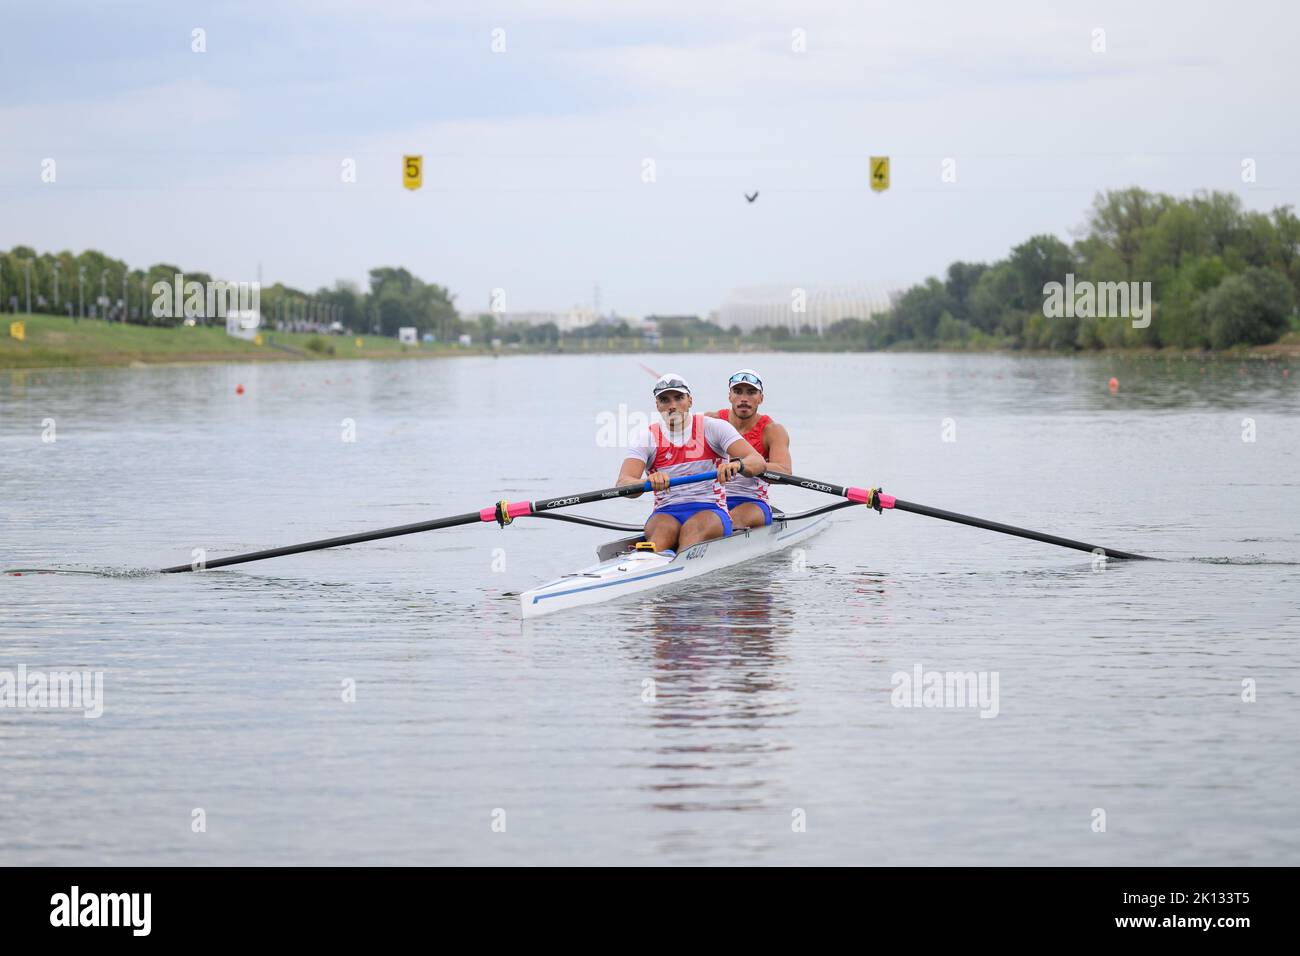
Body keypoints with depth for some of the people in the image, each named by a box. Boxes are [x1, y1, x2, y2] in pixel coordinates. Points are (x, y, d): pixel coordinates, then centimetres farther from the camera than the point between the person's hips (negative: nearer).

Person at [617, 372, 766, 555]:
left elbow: (759, 463, -7)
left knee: (693, 528, -36)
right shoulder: (646, 437, 7)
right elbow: (622, 485, -9)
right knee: (664, 529, -34)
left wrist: (737, 464, -32)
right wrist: (649, 481, -33)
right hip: (665, 514, 1)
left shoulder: (713, 427, 4)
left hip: (711, 512, -1)